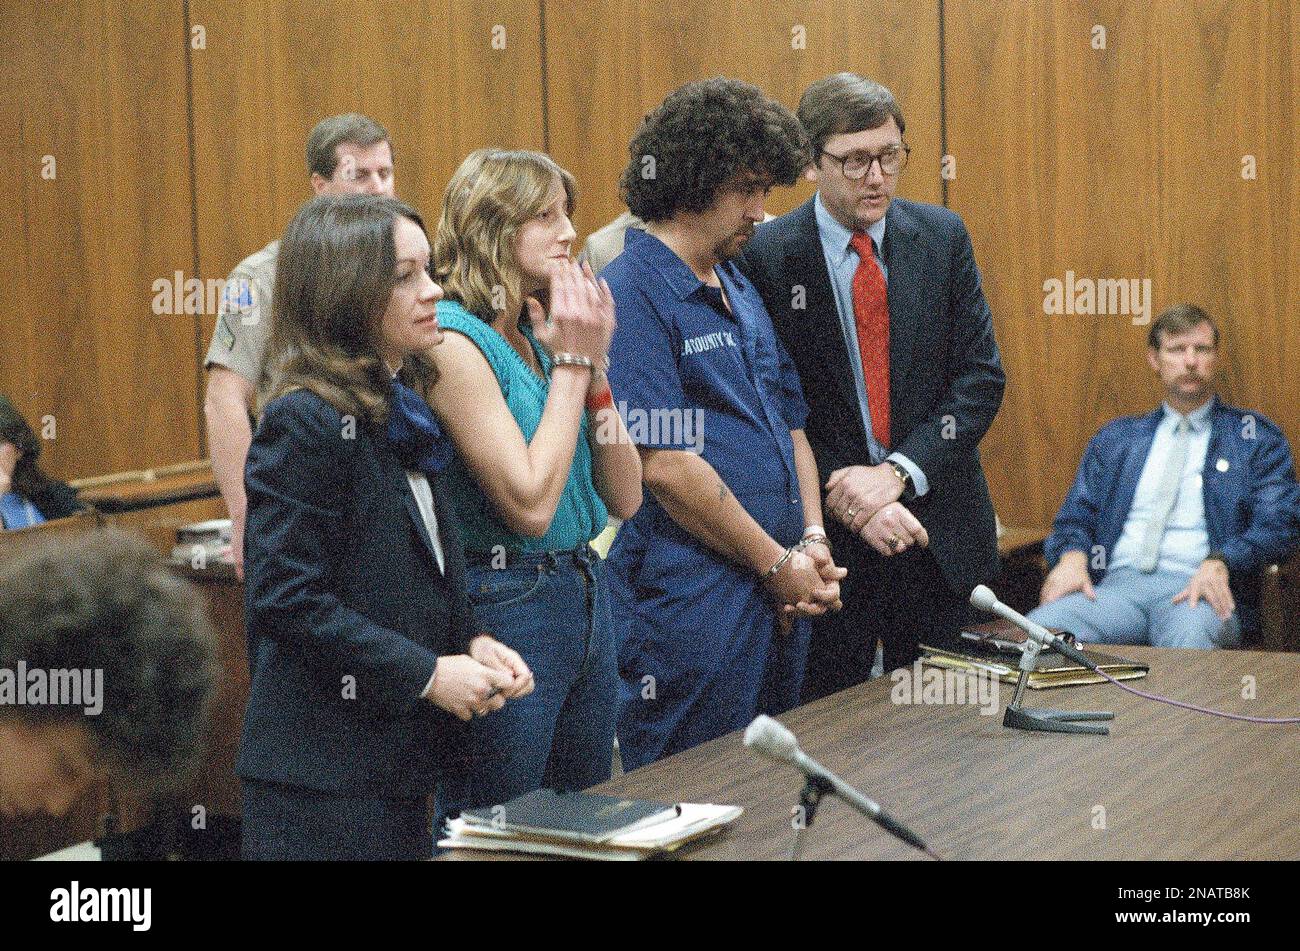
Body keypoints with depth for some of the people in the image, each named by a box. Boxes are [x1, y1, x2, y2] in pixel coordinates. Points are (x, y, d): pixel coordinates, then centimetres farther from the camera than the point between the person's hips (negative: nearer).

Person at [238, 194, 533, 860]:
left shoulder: (403, 414, 11)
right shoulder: (305, 424, -16)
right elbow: (288, 598, -21)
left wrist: (469, 643, 0)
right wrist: (426, 673, -19)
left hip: (397, 756, 9)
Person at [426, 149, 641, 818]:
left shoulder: (539, 336, 9)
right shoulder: (454, 341, -15)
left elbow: (624, 497, 6)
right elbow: (530, 504, -22)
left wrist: (594, 365, -3)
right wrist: (572, 364, -14)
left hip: (585, 597, 8)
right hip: (505, 605, -8)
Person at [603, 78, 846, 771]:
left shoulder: (739, 287, 15)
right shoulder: (631, 294, -13)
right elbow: (665, 466, -19)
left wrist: (813, 544, 2)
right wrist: (779, 564, -12)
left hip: (780, 599, 9)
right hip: (691, 603, -9)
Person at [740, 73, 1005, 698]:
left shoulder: (942, 237, 3)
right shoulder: (765, 256, -7)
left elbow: (981, 377, 0)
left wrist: (898, 473, -12)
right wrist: (847, 496, -18)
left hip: (941, 527, 3)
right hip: (825, 536, -3)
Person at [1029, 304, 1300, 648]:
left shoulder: (1257, 437, 15)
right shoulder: (1114, 439, 24)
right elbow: (1075, 518, 18)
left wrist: (1219, 564, -16)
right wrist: (1072, 556, -8)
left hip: (1198, 589, -2)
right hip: (1118, 583, 2)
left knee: (1189, 641, -42)